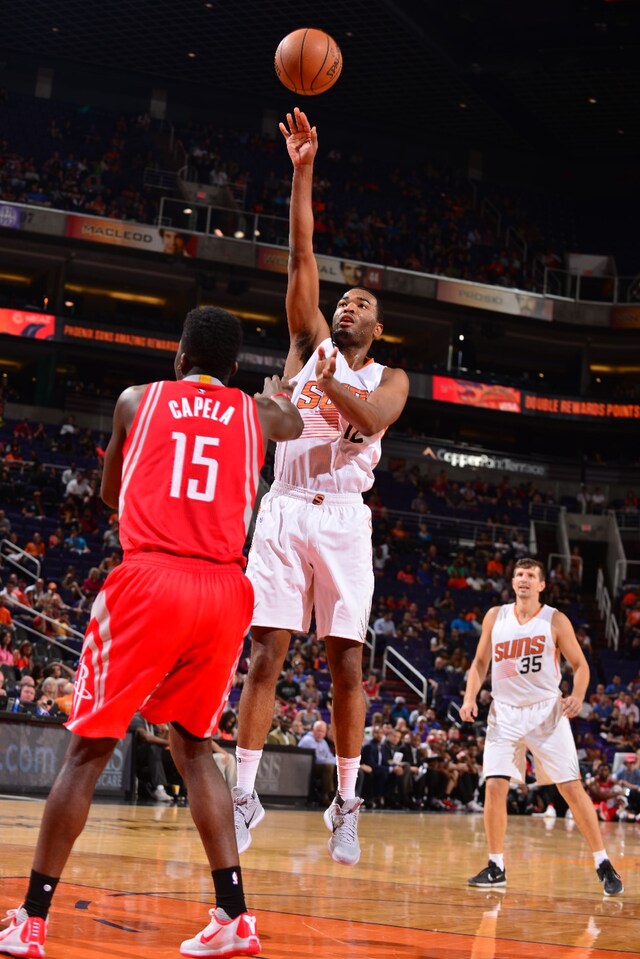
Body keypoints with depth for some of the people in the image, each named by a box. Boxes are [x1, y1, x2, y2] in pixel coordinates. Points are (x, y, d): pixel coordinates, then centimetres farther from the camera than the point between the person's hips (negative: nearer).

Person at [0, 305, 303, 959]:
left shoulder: (137, 400, 12)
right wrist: (276, 391, 64)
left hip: (149, 582, -2)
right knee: (192, 744, 18)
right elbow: (293, 424, 42)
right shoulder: (257, 413, 16)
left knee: (88, 748, 7)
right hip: (224, 591, 3)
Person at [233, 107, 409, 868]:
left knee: (346, 663, -1)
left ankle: (345, 803, 8)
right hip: (285, 511, 1)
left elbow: (376, 417, -12)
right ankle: (245, 795, -2)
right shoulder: (310, 345, 16)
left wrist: (329, 383, -14)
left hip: (343, 518, -1)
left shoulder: (390, 378, 12)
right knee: (265, 654, -4)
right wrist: (303, 172, -1)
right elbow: (301, 258, 6)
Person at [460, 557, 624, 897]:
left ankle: (603, 864, 4)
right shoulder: (495, 616, 5)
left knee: (572, 788, -5)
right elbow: (480, 663, 12)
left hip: (546, 712, -2)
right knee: (494, 786, -8)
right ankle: (496, 868, 5)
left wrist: (578, 695, -18)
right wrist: (470, 698, -3)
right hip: (505, 713, 2)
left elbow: (580, 664, 1)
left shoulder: (555, 621, -3)